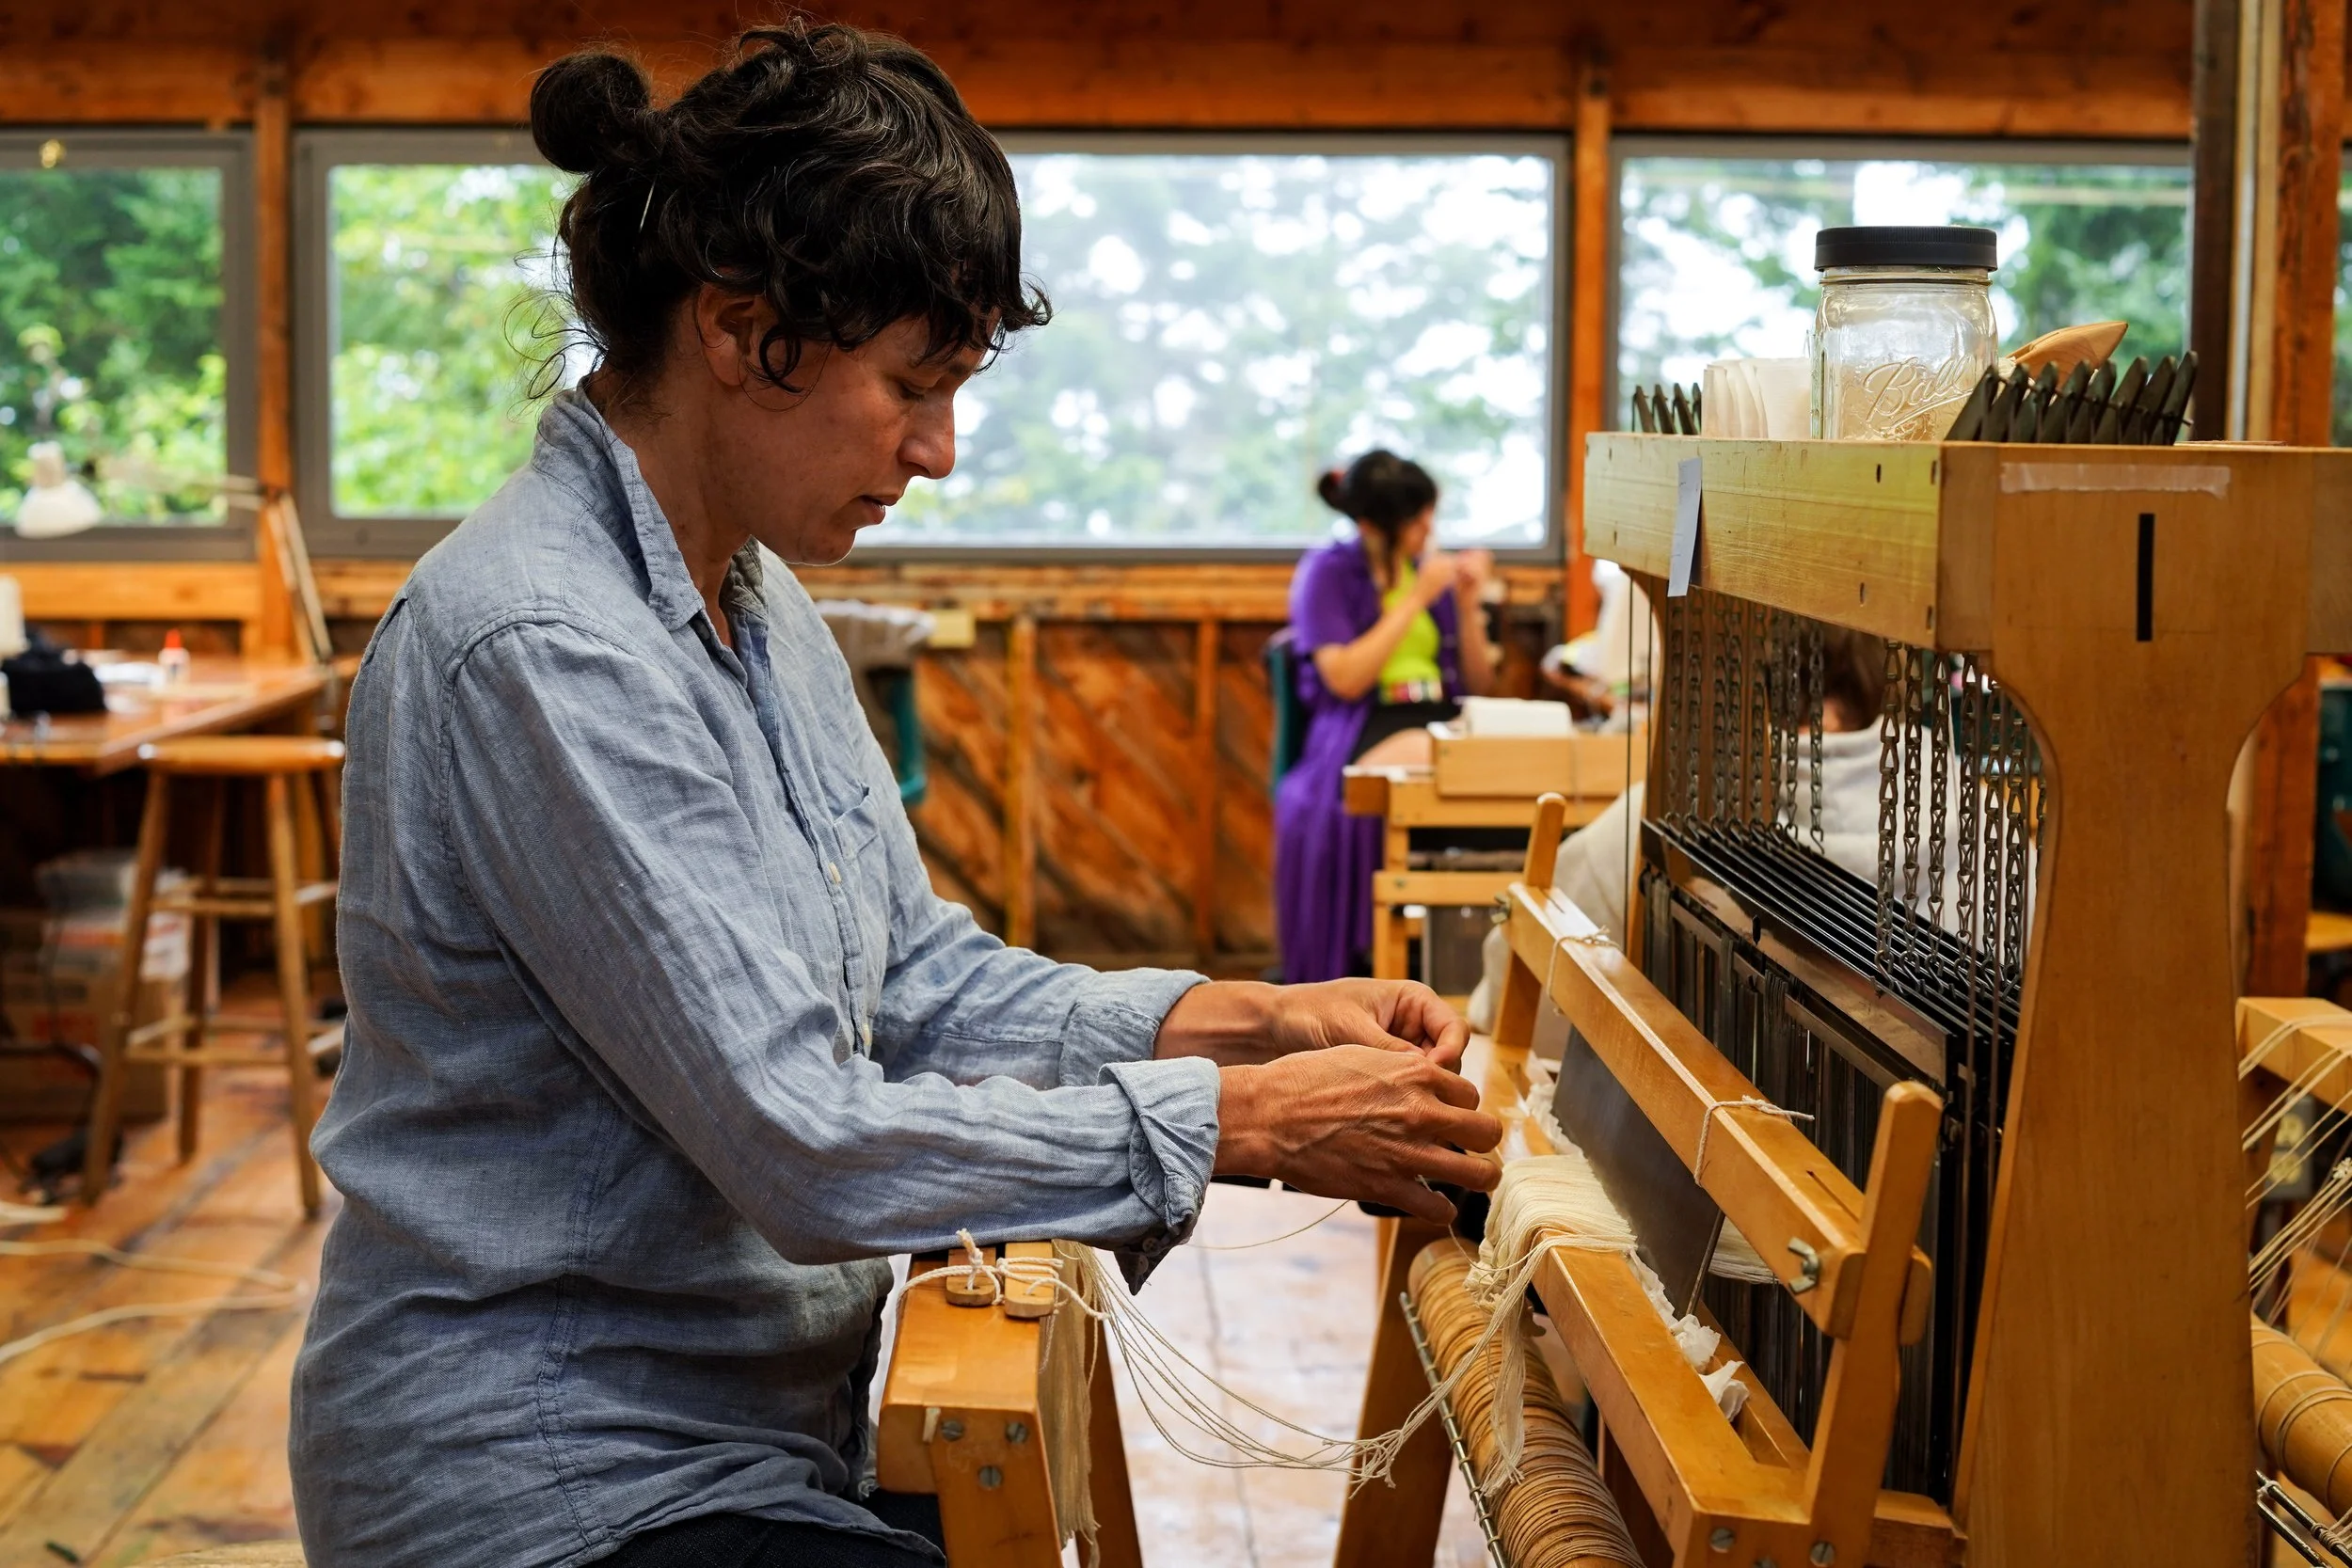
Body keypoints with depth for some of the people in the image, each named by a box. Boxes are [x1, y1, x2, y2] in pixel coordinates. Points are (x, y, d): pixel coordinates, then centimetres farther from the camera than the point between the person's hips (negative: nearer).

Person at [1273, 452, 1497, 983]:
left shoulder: (1434, 566, 18)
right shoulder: (1328, 572, 3)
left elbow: (1478, 683, 18)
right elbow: (1346, 679, -10)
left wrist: (1467, 605, 2)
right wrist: (1417, 599, -7)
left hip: (1445, 722, 5)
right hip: (1364, 734, -5)